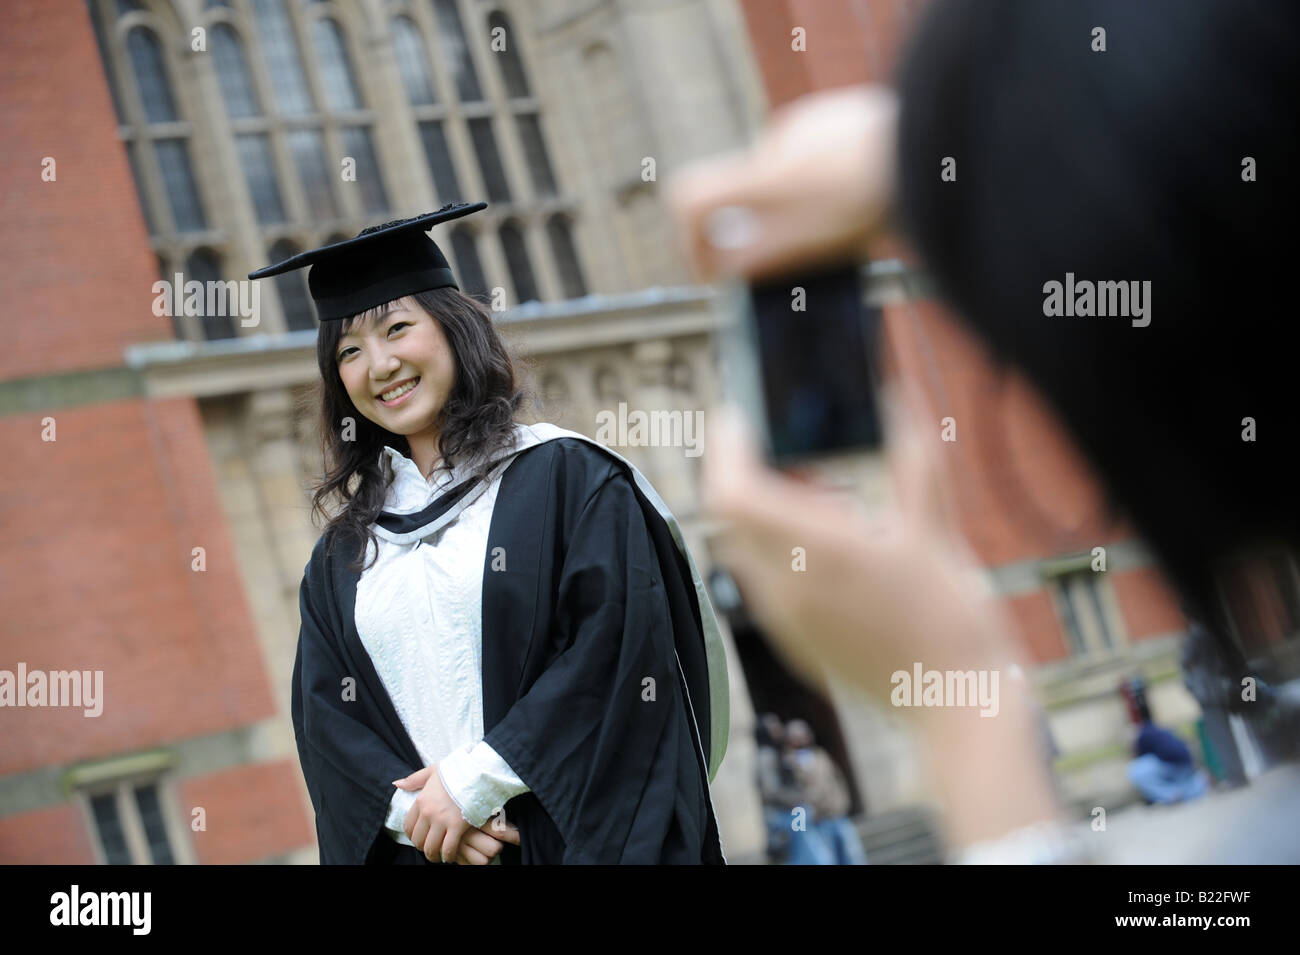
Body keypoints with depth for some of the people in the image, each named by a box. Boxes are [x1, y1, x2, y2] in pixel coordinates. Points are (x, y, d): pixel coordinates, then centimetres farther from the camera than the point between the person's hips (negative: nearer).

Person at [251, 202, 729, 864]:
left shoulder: (569, 477, -2)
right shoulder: (341, 553, 11)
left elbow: (617, 646, -12)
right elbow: (324, 713, 5)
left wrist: (472, 781, -14)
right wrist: (410, 809, -13)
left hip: (575, 835, -3)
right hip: (414, 850, 4)